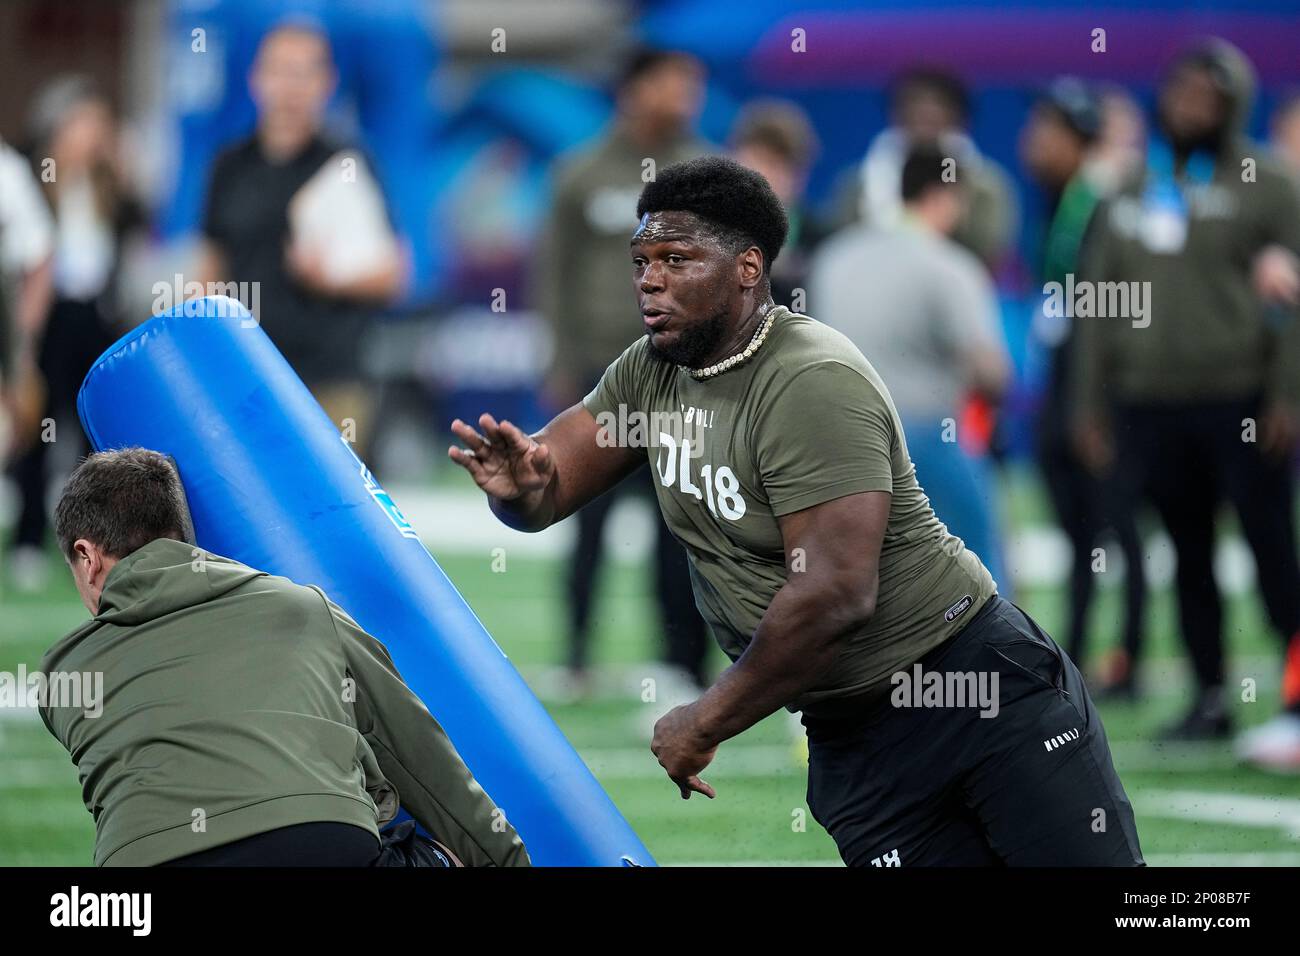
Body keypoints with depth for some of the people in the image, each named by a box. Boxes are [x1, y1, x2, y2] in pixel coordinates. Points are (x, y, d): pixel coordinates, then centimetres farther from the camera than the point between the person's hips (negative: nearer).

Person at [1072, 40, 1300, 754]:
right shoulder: (1130, 193, 14)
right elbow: (1101, 301, 17)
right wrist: (1090, 404, 12)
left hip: (1241, 401, -5)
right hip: (1153, 402, 5)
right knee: (1189, 556, 8)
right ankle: (1210, 699, 13)